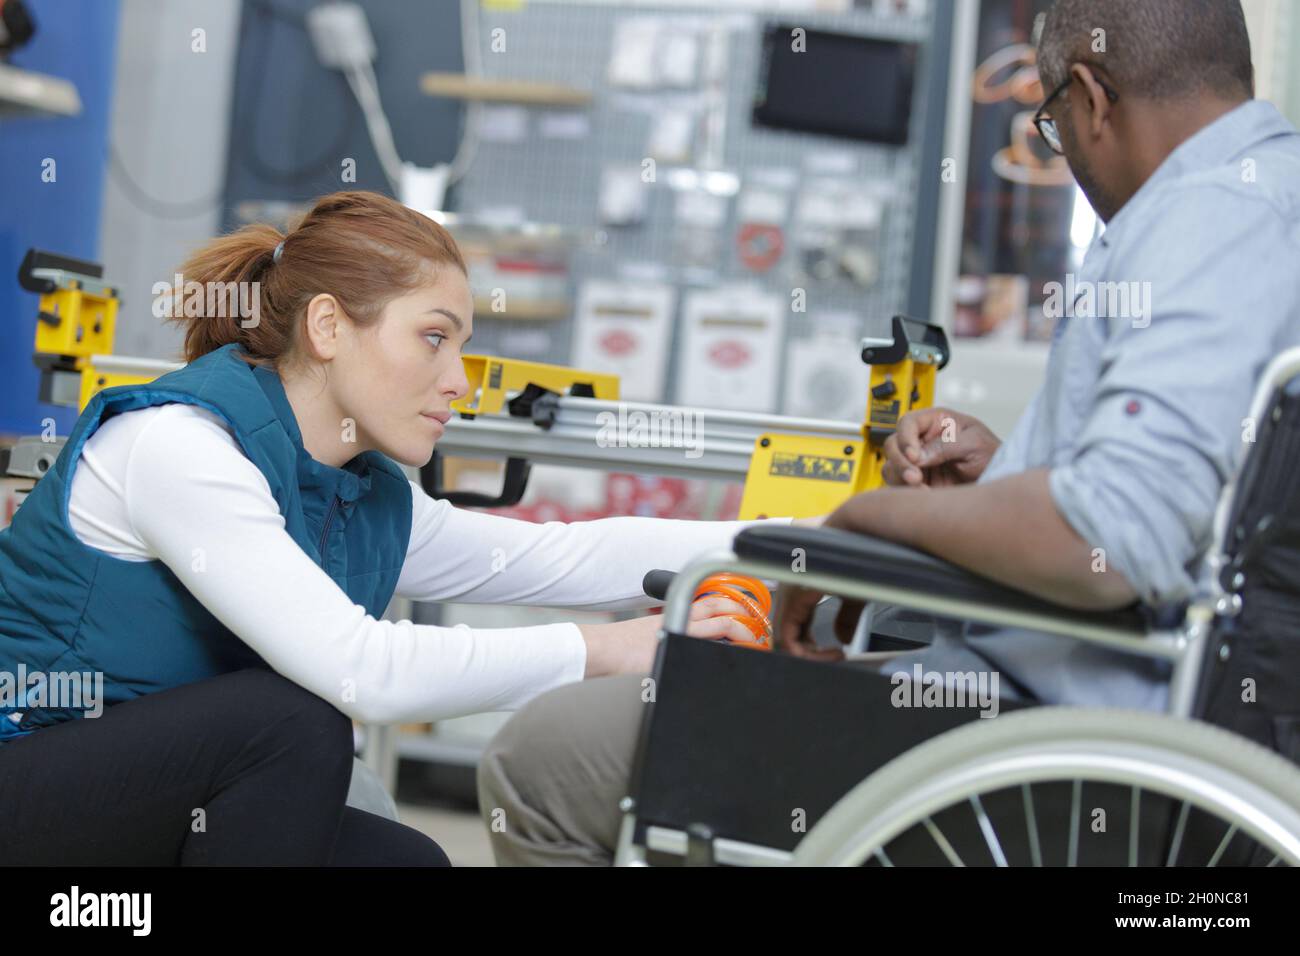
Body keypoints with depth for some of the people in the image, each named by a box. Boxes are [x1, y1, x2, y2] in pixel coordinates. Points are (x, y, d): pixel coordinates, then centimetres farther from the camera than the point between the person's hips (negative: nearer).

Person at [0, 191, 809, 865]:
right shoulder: (180, 447, -23)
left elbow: (565, 555, 6)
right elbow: (362, 670, -32)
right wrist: (607, 650, -25)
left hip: (158, 810, 8)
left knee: (403, 859, -7)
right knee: (293, 722, -26)